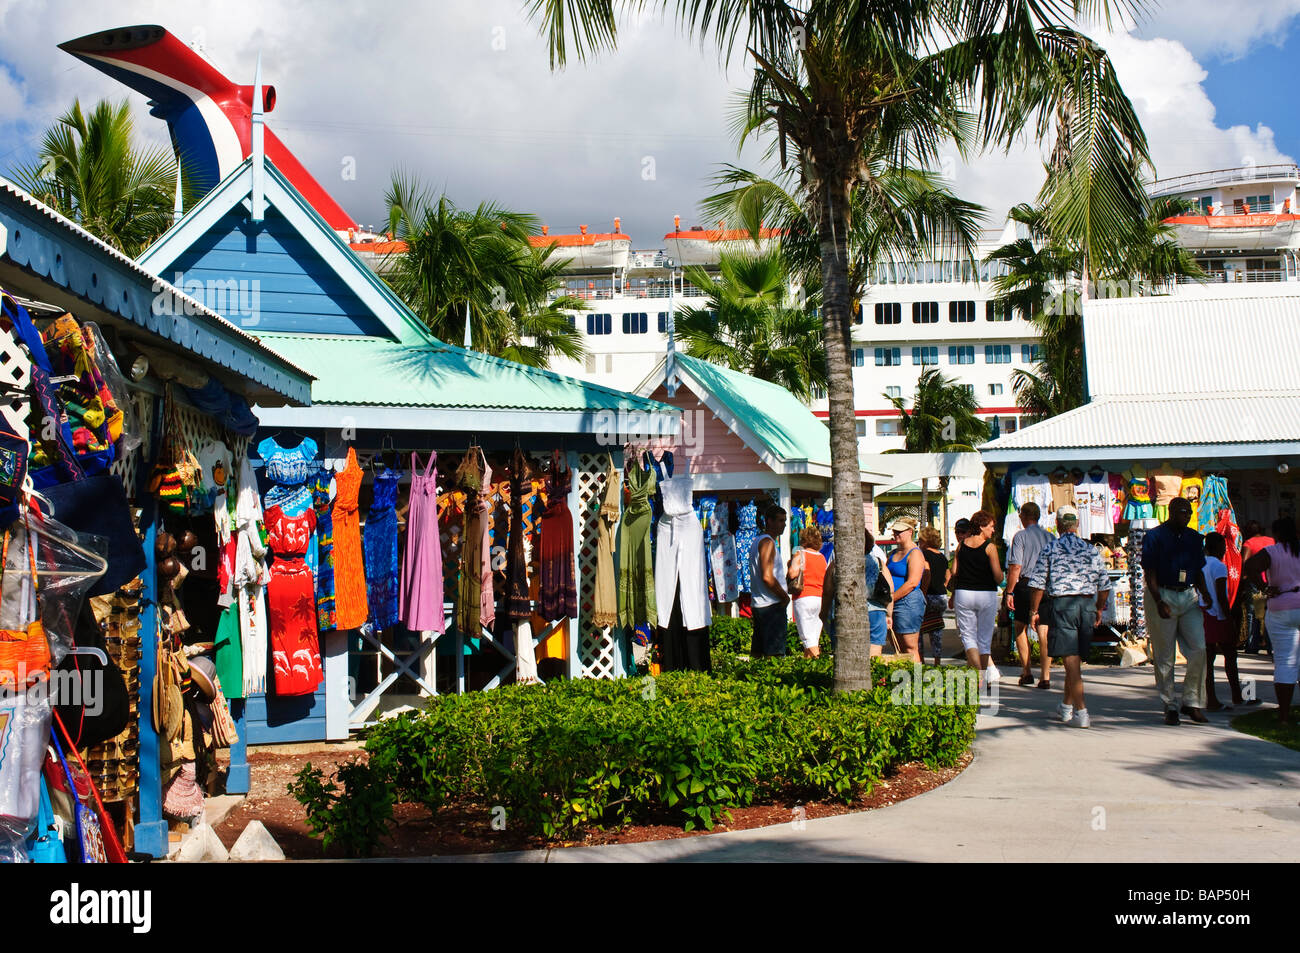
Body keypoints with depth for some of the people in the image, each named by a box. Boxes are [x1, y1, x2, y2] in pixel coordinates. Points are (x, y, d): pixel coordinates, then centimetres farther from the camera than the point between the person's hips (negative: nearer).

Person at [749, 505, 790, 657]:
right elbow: (767, 577, -21)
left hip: (757, 603, 10)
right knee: (775, 652, -11)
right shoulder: (767, 542, -12)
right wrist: (785, 596, -9)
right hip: (772, 604, -10)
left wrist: (782, 595, 17)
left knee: (757, 652, 11)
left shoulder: (758, 541, 19)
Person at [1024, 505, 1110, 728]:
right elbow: (1104, 585, 8)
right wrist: (1099, 609, 22)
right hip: (1087, 604, 3)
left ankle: (1081, 712, -12)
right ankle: (1067, 706, 29)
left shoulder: (1049, 548, -1)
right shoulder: (1091, 550, 6)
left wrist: (1034, 611, 4)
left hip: (1061, 604, -3)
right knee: (1076, 659, 16)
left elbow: (1037, 583, -5)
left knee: (1071, 660, -5)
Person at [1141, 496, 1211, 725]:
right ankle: (1170, 707, 9)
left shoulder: (1194, 537, 14)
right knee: (1164, 657, 0)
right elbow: (1150, 573, -8)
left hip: (1189, 597, 4)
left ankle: (1193, 702, 4)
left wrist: (1204, 593, 2)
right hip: (1162, 596, -4)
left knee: (1199, 649, -7)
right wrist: (1159, 602, -18)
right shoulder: (1154, 537, -3)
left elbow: (1198, 570, 20)